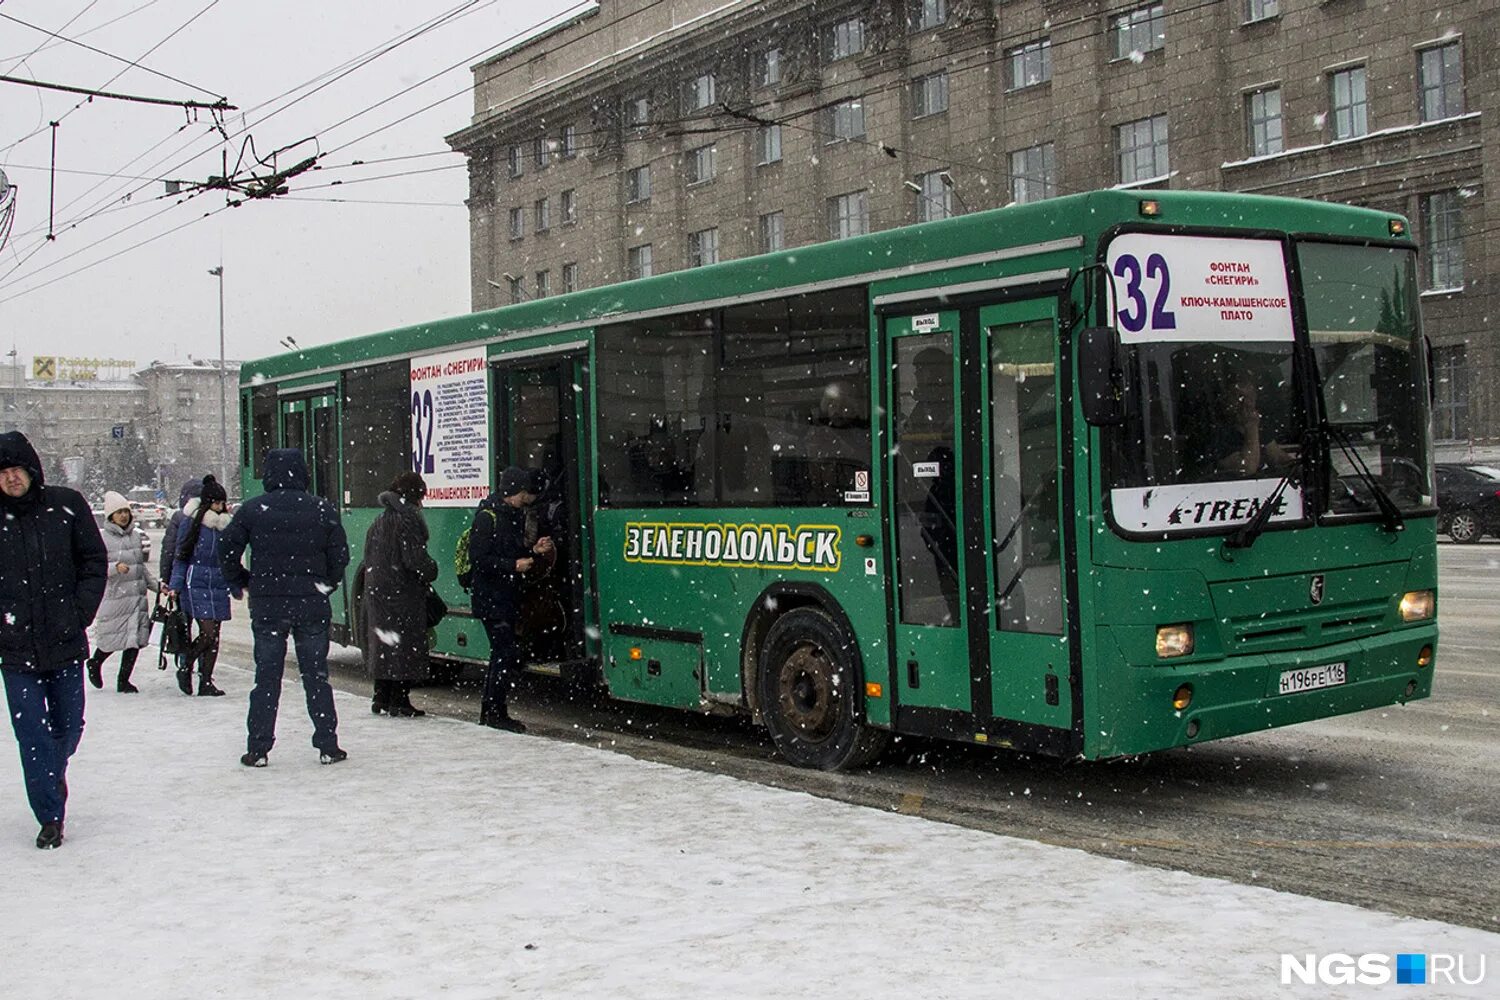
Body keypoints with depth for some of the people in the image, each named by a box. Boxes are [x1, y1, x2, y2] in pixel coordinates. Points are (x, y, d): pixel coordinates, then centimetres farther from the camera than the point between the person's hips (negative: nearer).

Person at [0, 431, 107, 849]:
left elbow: (95, 562, 3)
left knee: (68, 726, 13)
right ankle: (51, 816, 7)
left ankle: (53, 776, 43)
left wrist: (79, 613, -5)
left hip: (65, 641, 1)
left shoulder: (66, 505, -2)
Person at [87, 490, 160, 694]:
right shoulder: (102, 538, -5)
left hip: (138, 595, 5)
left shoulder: (138, 535, 11)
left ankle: (123, 680, 14)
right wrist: (115, 567, -25)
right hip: (114, 595, -5)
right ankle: (95, 663, 32)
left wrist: (156, 584, 6)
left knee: (135, 638, 1)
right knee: (112, 639, 1)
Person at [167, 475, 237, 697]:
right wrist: (175, 585, -8)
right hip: (196, 585, -5)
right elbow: (181, 557, 0)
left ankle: (206, 681, 9)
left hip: (219, 587, 5)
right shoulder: (192, 523, -3)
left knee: (214, 636, 4)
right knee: (208, 632, -13)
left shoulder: (225, 525, 12)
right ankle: (185, 667, 9)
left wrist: (235, 588, 22)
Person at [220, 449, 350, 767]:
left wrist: (240, 583, 15)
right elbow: (340, 554, 0)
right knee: (316, 675, 7)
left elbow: (227, 549, 1)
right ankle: (328, 746, 9)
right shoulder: (322, 509, -2)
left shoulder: (251, 510, -2)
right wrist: (328, 584, 15)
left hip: (267, 604, 0)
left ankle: (258, 749, 8)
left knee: (266, 678, 7)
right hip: (312, 603, 0)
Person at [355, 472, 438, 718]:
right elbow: (415, 559, -19)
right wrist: (431, 571, -3)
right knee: (405, 646, -2)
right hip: (403, 593, -8)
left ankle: (381, 698, 21)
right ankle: (399, 702, -1)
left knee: (382, 645, 14)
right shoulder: (407, 518, -14)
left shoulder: (381, 520, 14)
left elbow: (369, 557, 17)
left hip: (377, 592, 8)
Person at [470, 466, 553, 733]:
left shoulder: (514, 515, 15)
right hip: (490, 598, -9)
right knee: (507, 653, -11)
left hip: (507, 599, 9)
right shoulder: (488, 517, -13)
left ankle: (490, 712, 21)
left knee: (502, 654, 12)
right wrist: (513, 565, -21)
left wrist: (534, 551, 5)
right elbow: (478, 559, -18)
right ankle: (495, 713, -3)